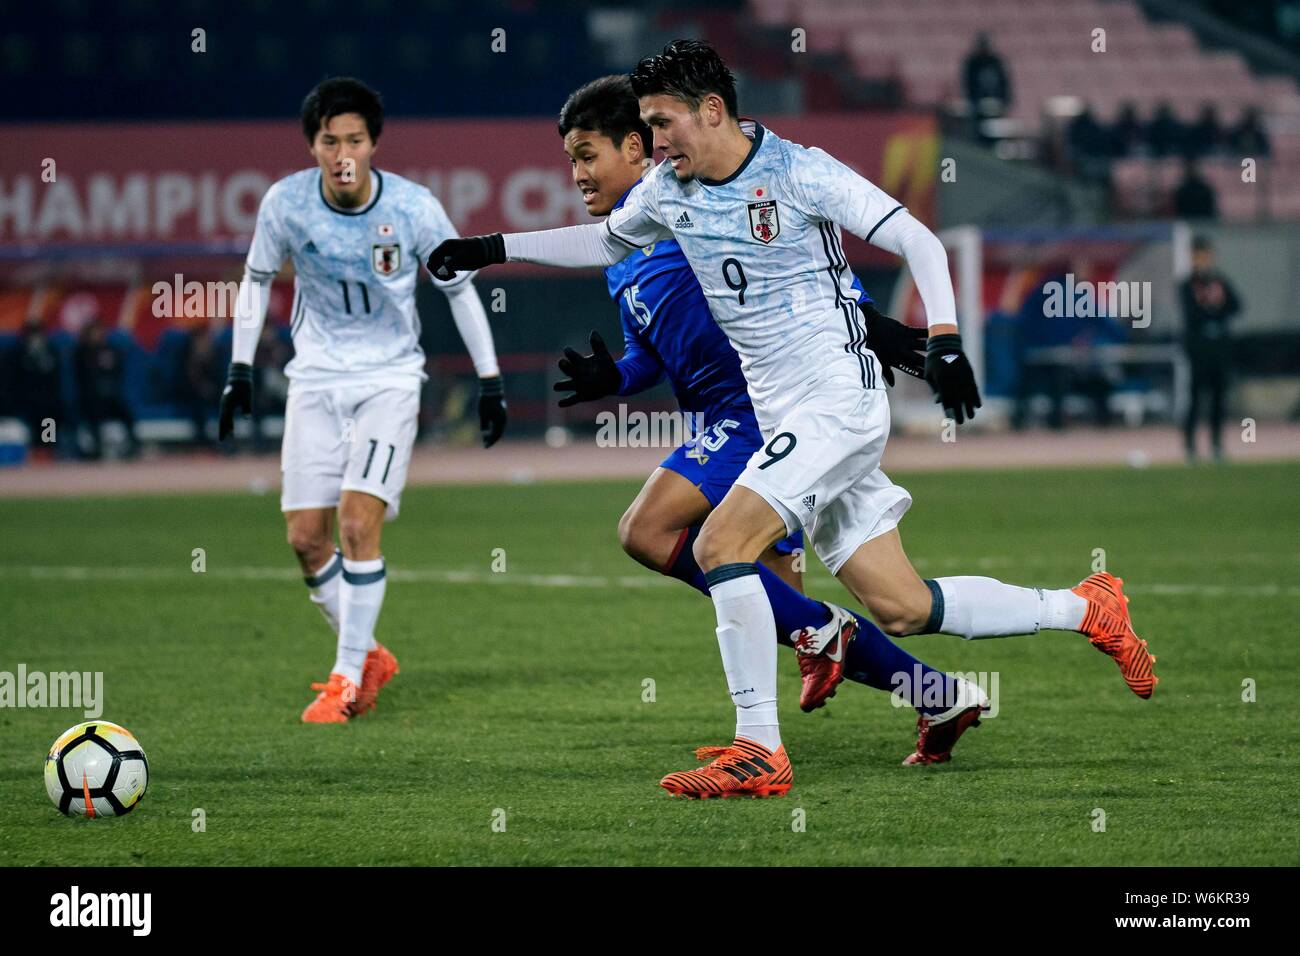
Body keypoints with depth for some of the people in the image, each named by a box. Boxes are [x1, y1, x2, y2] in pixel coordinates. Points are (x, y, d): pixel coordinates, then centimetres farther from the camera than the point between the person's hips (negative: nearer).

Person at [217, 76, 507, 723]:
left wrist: (489, 380, 1)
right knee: (305, 537, -1)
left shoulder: (413, 208, -15)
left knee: (358, 523, -17)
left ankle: (348, 677, -5)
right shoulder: (286, 202, -11)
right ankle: (368, 655, 21)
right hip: (316, 379, 3)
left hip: (389, 379, -3)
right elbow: (257, 276, 6)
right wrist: (241, 368, 3)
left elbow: (458, 287, -1)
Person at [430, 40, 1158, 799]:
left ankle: (760, 752, -18)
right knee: (902, 609, 5)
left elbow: (920, 242, -11)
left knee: (721, 543, -21)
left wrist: (944, 338, -22)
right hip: (782, 417, 7)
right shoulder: (670, 194, 9)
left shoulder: (800, 173, -12)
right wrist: (495, 249, 25)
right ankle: (1086, 610, 22)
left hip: (841, 401, -7)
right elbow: (606, 241, 29)